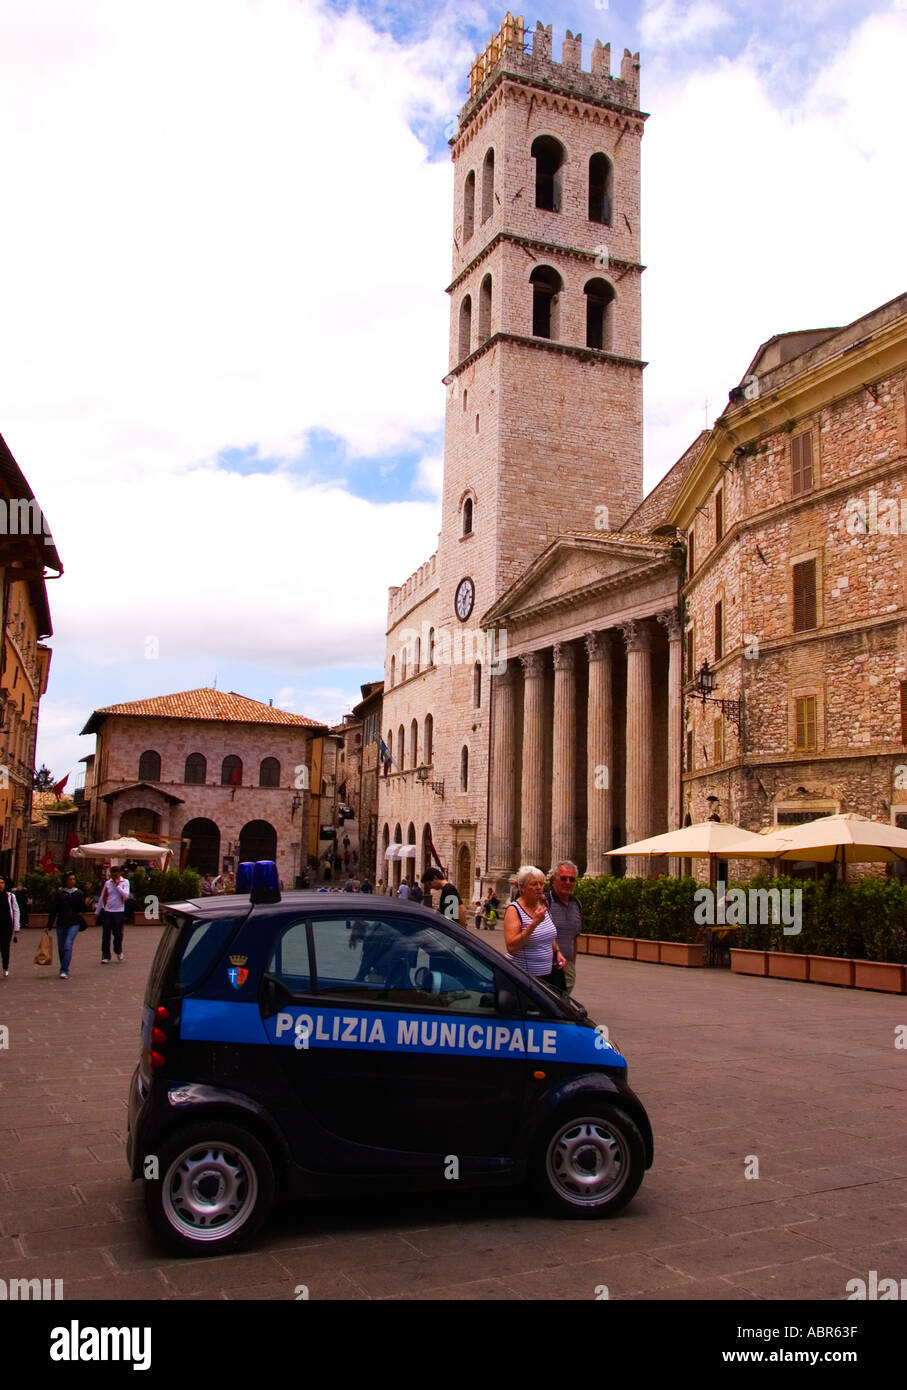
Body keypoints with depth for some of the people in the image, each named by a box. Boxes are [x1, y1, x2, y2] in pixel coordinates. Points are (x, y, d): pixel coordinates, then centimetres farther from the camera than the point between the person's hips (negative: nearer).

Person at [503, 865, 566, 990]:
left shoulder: (543, 905, 9)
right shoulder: (514, 910, -12)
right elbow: (511, 947, -23)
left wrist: (557, 952, 7)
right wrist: (534, 923, -28)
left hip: (547, 974, 6)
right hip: (523, 977, -6)